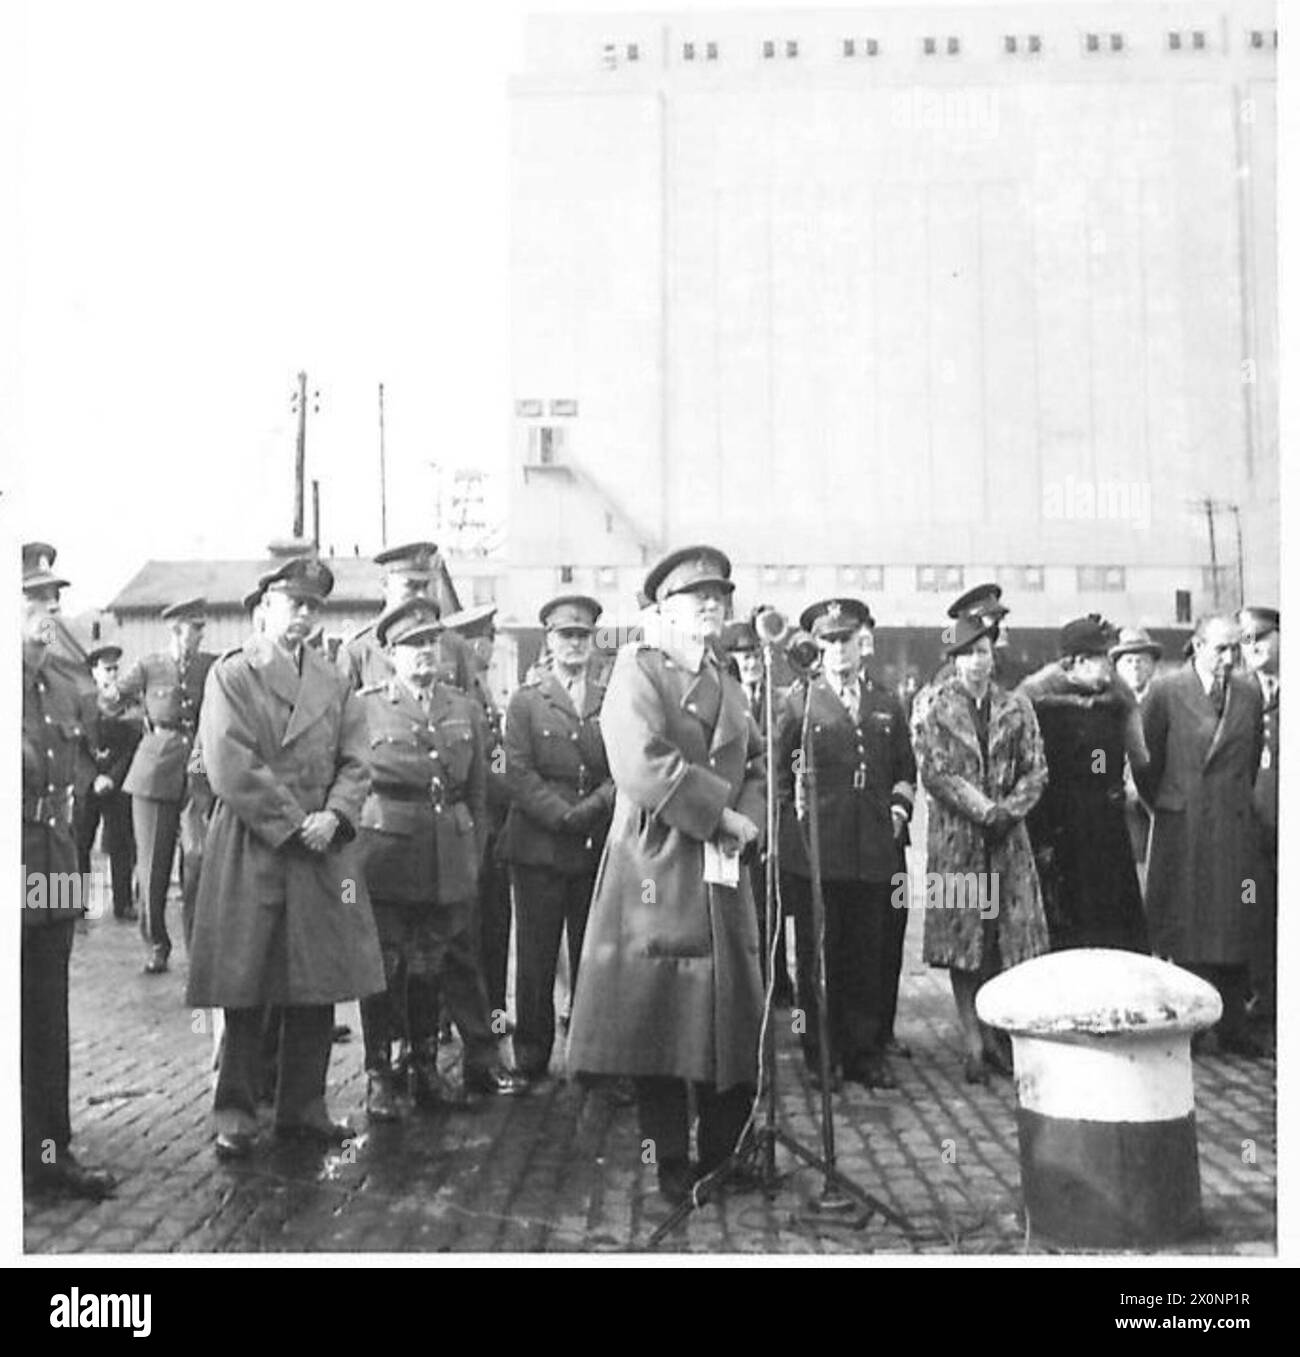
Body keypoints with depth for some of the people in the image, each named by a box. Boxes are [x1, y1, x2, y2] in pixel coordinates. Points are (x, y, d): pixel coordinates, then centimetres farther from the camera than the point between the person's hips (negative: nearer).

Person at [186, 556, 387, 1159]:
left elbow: (356, 763, 7)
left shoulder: (333, 683, 13)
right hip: (250, 850, -4)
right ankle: (236, 1114, 13)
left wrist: (333, 816, -11)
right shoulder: (231, 674, -1)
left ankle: (303, 1108, 19)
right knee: (245, 991, 1)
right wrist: (293, 824, -13)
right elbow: (230, 768, -11)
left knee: (317, 989, 7)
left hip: (322, 851, 4)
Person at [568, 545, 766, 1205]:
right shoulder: (637, 668, -4)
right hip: (654, 874, -6)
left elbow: (757, 766, 17)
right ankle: (672, 1163, 15)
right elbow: (643, 765, -18)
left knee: (733, 1019, 7)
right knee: (655, 1020, 0)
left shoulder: (728, 686, 20)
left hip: (720, 879, 7)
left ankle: (724, 1160, 23)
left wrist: (748, 821, -4)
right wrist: (723, 814, -13)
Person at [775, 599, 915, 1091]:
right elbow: (777, 768, 6)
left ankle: (866, 1051, 16)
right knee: (818, 953, 1)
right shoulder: (800, 699, 5)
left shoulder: (887, 704, 16)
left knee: (873, 952, 5)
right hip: (815, 847, -3)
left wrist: (899, 804, 6)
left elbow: (906, 768, 22)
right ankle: (821, 1055, 12)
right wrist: (791, 814, -1)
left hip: (876, 848, 3)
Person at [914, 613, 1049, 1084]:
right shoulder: (936, 708, 0)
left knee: (1010, 937, 1)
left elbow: (1036, 770, 5)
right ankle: (974, 1045, 5)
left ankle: (998, 1033, 13)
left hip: (1007, 835, 3)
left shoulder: (1016, 708, 9)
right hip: (956, 837, -2)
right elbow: (933, 773, -7)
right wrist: (981, 807, -15)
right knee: (962, 940, -1)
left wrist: (1009, 807, -11)